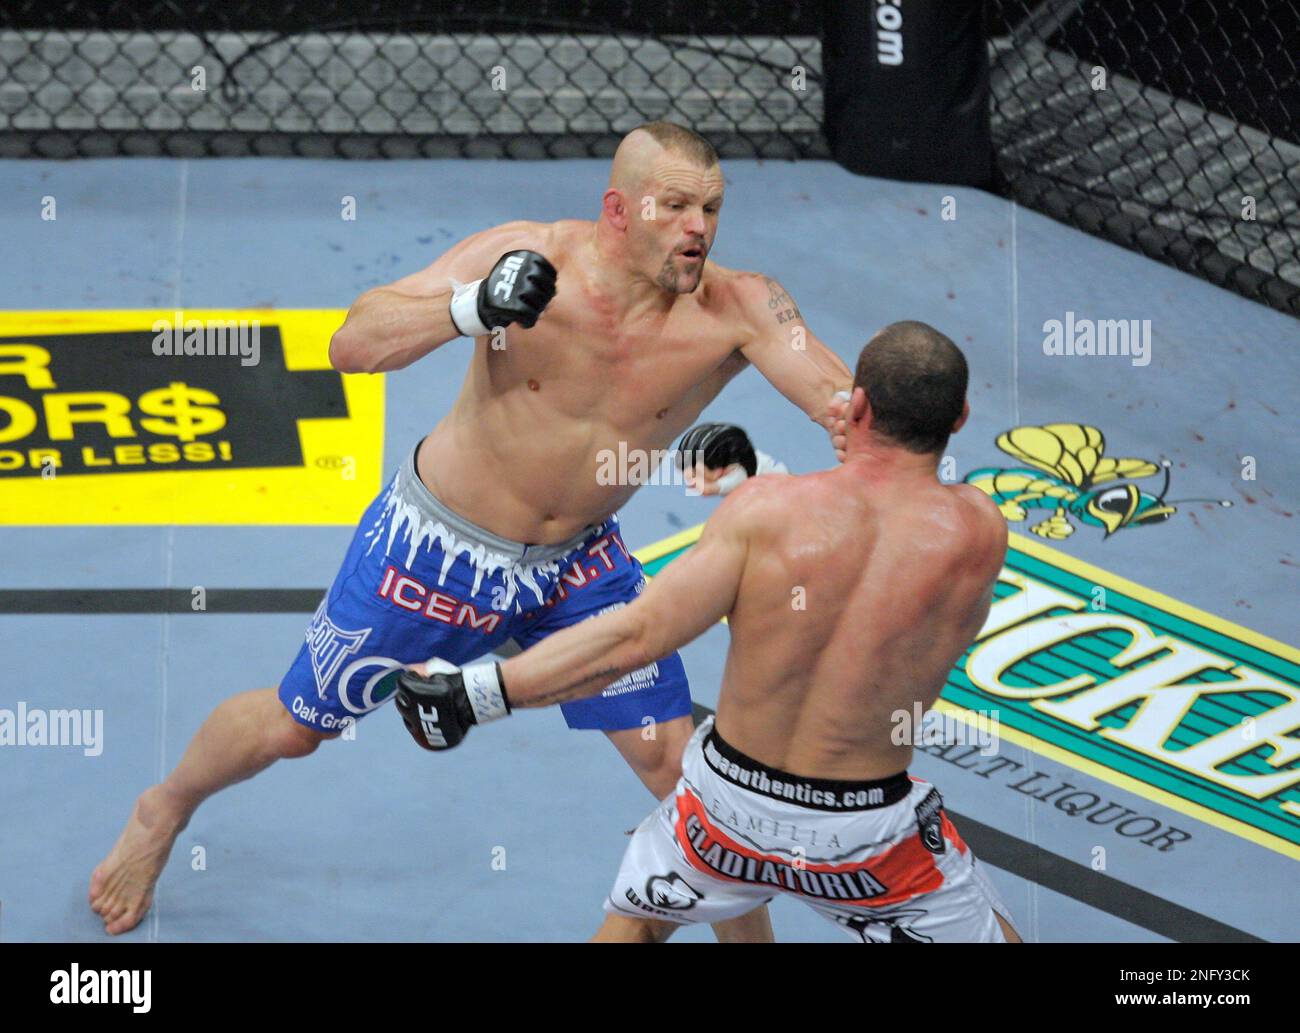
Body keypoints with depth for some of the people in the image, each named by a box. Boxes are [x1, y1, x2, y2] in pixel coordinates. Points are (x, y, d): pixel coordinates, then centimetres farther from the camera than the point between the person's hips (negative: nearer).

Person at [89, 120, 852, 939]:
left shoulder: (736, 310, -21)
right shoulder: (532, 256, -24)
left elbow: (847, 405, -35)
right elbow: (353, 345, -27)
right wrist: (473, 309, -44)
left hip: (577, 564, 2)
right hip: (437, 547, -2)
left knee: (679, 763, -2)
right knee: (293, 727, 13)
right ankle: (165, 811, 44)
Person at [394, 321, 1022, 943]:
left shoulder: (769, 509, -16)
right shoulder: (978, 533, -14)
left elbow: (635, 636, -17)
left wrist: (473, 695, -10)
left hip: (727, 805, 1)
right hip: (866, 841, -1)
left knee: (635, 920, 31)